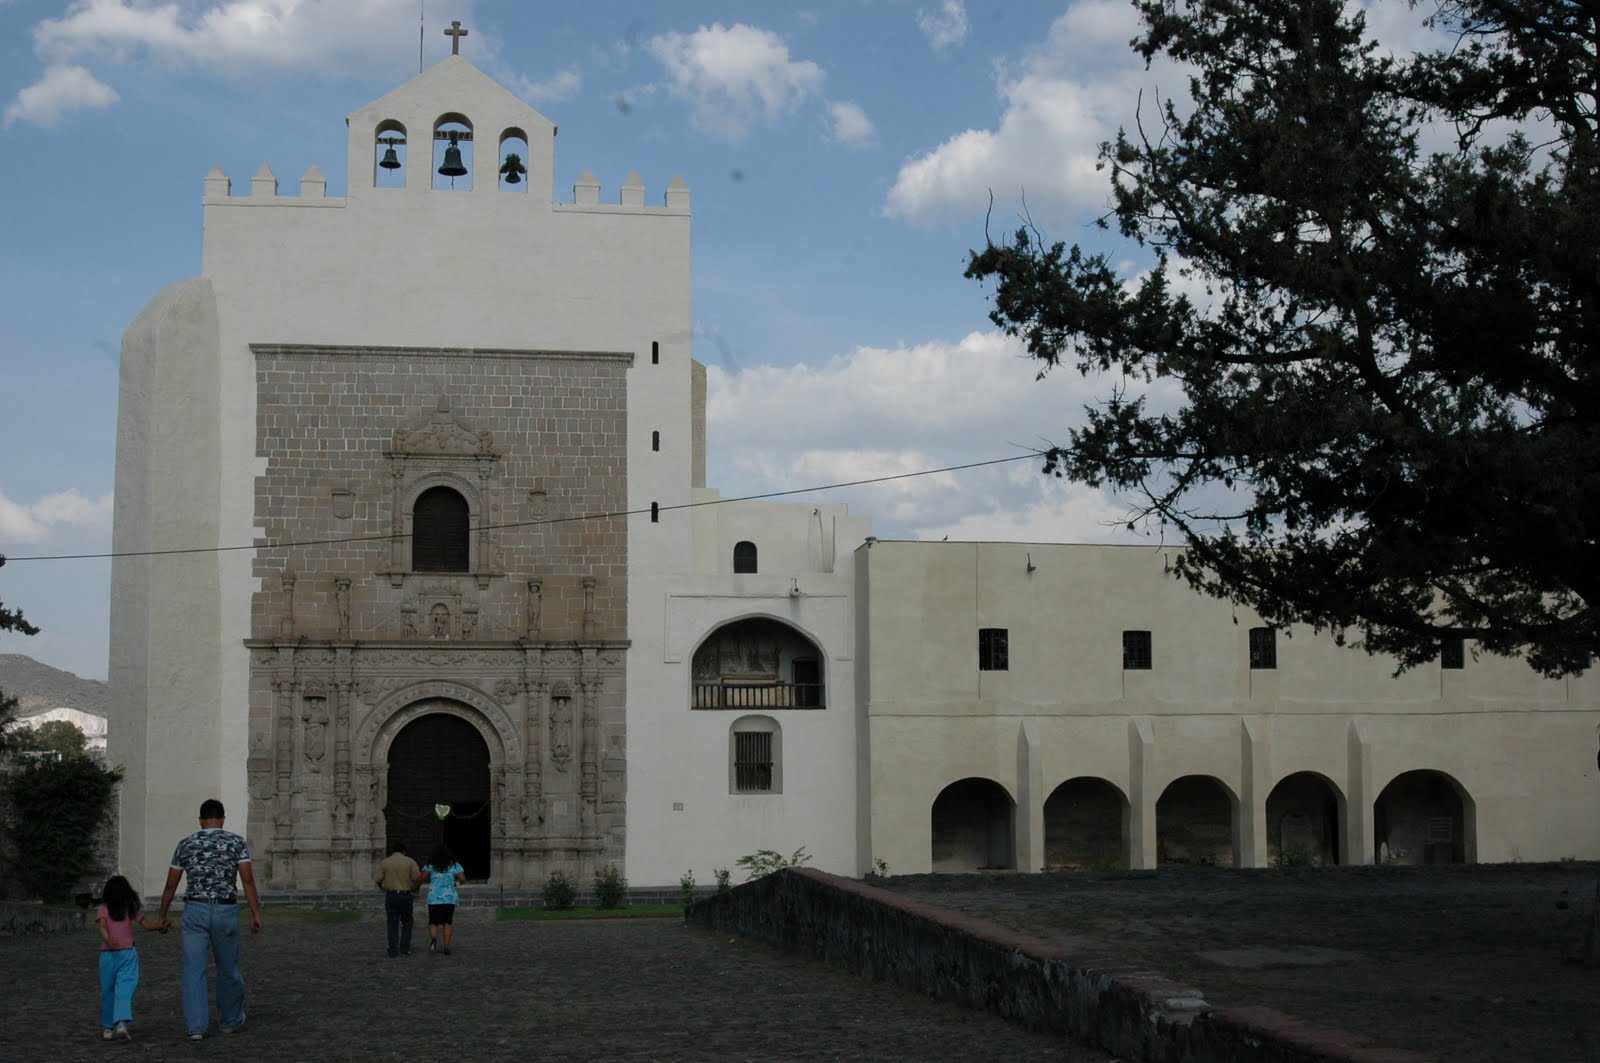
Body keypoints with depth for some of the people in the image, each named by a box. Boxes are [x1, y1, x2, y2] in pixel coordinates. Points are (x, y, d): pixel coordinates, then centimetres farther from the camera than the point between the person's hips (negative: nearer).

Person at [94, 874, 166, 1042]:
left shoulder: (102, 910, 1)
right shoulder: (132, 909, 5)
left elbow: (102, 926, -16)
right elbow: (147, 924, 9)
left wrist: (108, 940, -31)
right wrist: (160, 925, 27)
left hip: (108, 954, 0)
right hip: (128, 953, 0)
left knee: (108, 991, 12)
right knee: (124, 990, -7)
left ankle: (107, 1028, 20)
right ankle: (122, 1023, -28)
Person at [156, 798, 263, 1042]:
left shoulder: (185, 845, 5)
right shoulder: (236, 842, -1)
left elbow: (170, 884, 9)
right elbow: (248, 880, -8)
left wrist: (162, 915, 20)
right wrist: (256, 913, -7)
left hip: (195, 911, 1)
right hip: (225, 912, 0)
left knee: (194, 970, 2)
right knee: (228, 968, 15)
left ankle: (196, 1026, -5)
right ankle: (231, 1019, 30)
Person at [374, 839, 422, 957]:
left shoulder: (384, 862, 2)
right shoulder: (410, 862, -1)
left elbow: (378, 880, -4)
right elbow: (418, 878, -11)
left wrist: (383, 888, 16)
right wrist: (413, 890, 5)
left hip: (390, 895, 1)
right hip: (405, 895, -1)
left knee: (392, 924, 7)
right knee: (407, 922, 14)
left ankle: (393, 951, 3)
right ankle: (404, 948, 7)